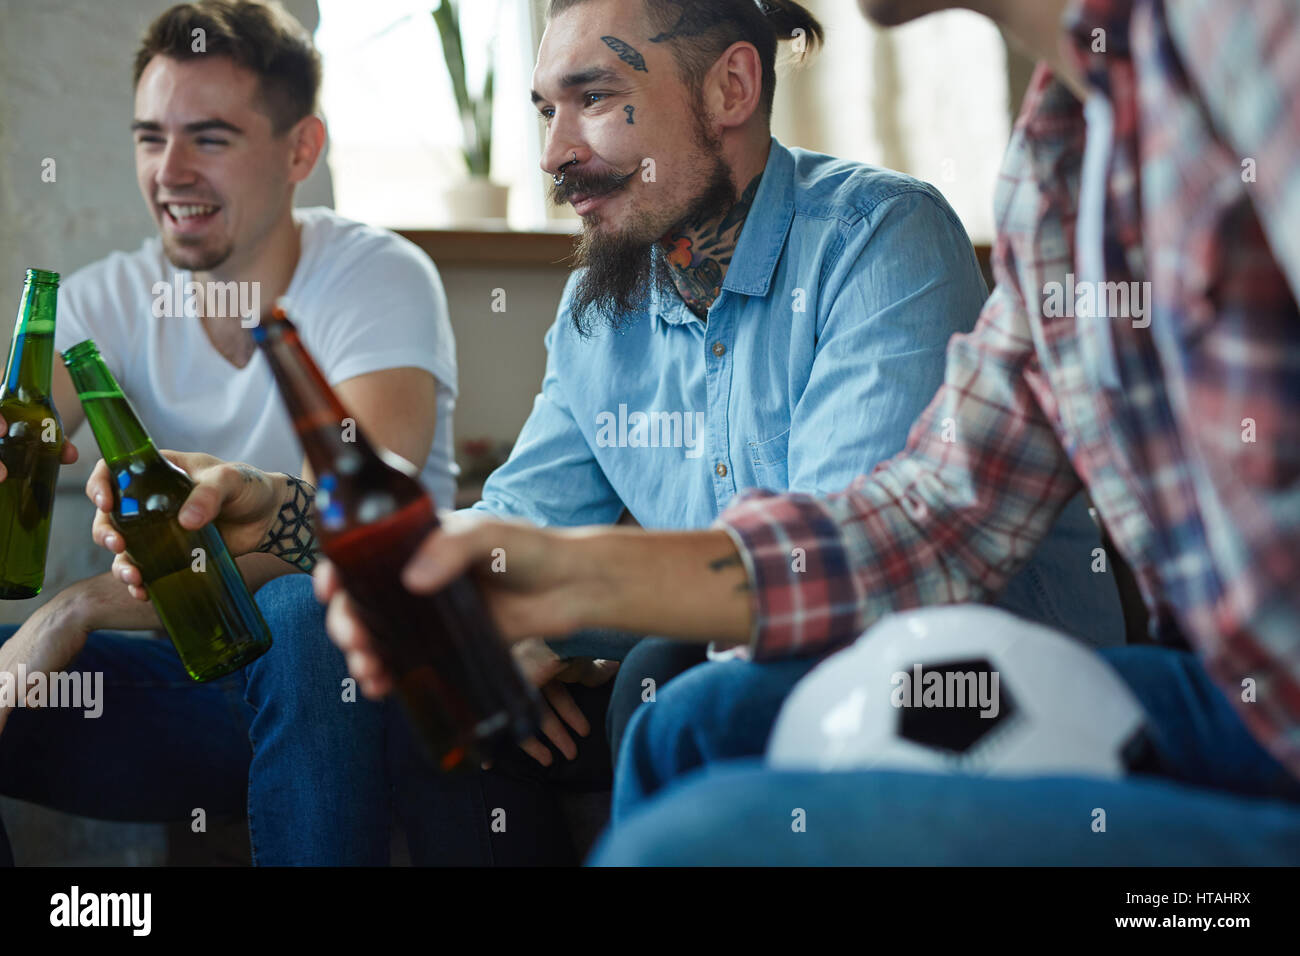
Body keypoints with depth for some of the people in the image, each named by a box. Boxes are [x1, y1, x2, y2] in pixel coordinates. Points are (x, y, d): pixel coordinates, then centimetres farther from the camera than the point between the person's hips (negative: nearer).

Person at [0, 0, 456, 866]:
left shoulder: (380, 277, -10)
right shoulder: (109, 300, 5)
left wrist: (79, 608, -30)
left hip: (350, 673, -3)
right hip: (198, 678, 4)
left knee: (297, 613, -37)